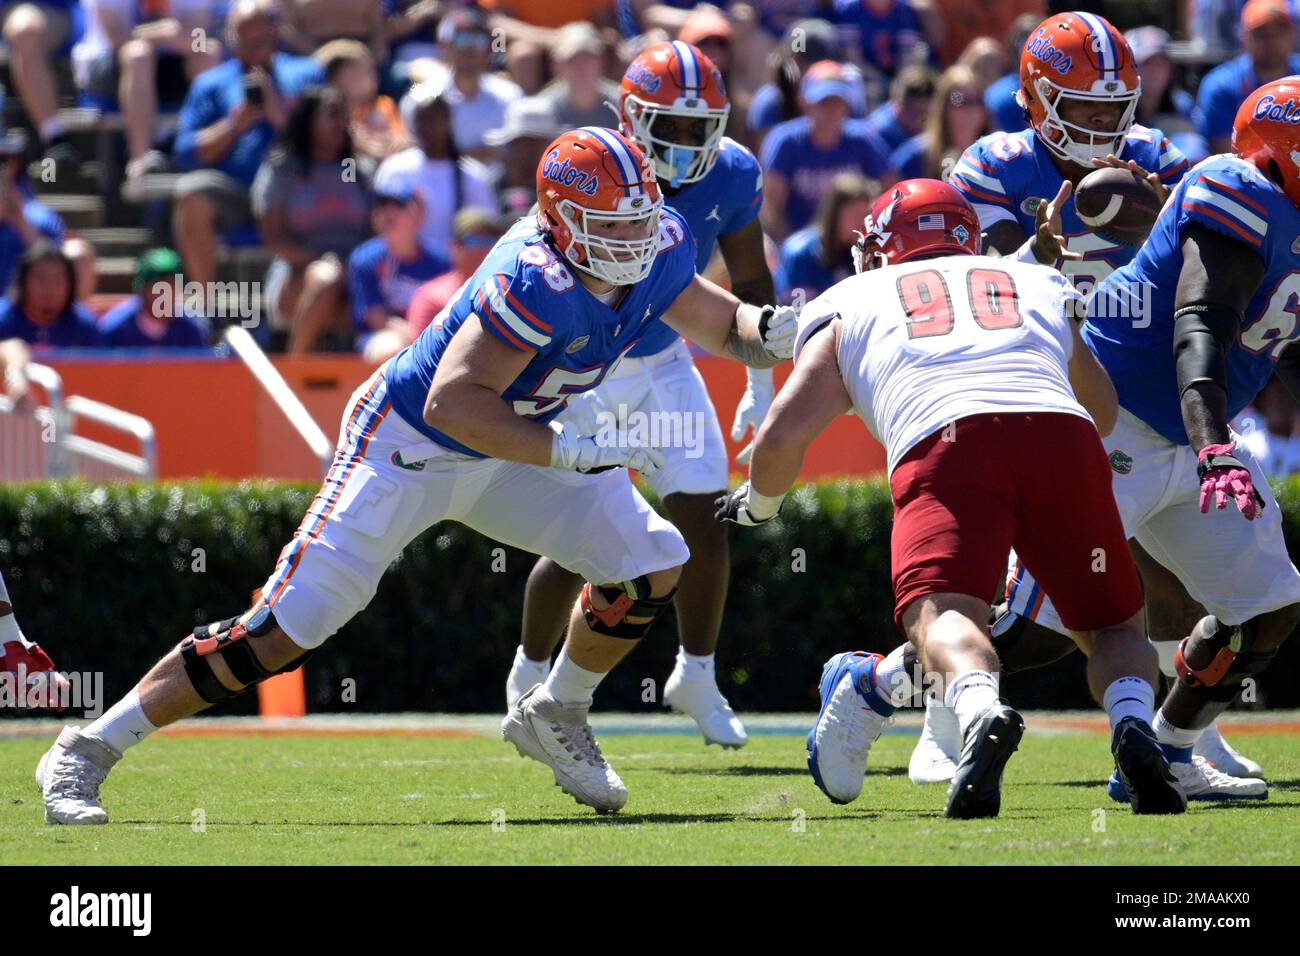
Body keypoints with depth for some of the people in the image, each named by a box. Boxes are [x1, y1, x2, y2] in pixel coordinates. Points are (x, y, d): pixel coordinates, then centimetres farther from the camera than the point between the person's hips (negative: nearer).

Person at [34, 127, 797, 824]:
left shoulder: (658, 247, -11)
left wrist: (770, 332, -15)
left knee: (651, 564, -4)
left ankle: (556, 716, 21)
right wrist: (574, 450, -39)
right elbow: (451, 403, -37)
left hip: (509, 452, 8)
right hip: (410, 446, -8)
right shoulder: (539, 282, -35)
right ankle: (89, 752, -4)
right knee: (284, 630, -13)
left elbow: (723, 324, 7)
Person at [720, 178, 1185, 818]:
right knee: (1112, 627, 15)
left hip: (942, 441, -2)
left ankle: (981, 713, -53)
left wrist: (758, 503, 40)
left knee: (944, 615, -18)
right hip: (1062, 433, 2)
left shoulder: (850, 305, 30)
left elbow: (784, 434, 18)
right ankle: (1133, 725, -18)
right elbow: (1104, 414, 52)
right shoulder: (1042, 286, 38)